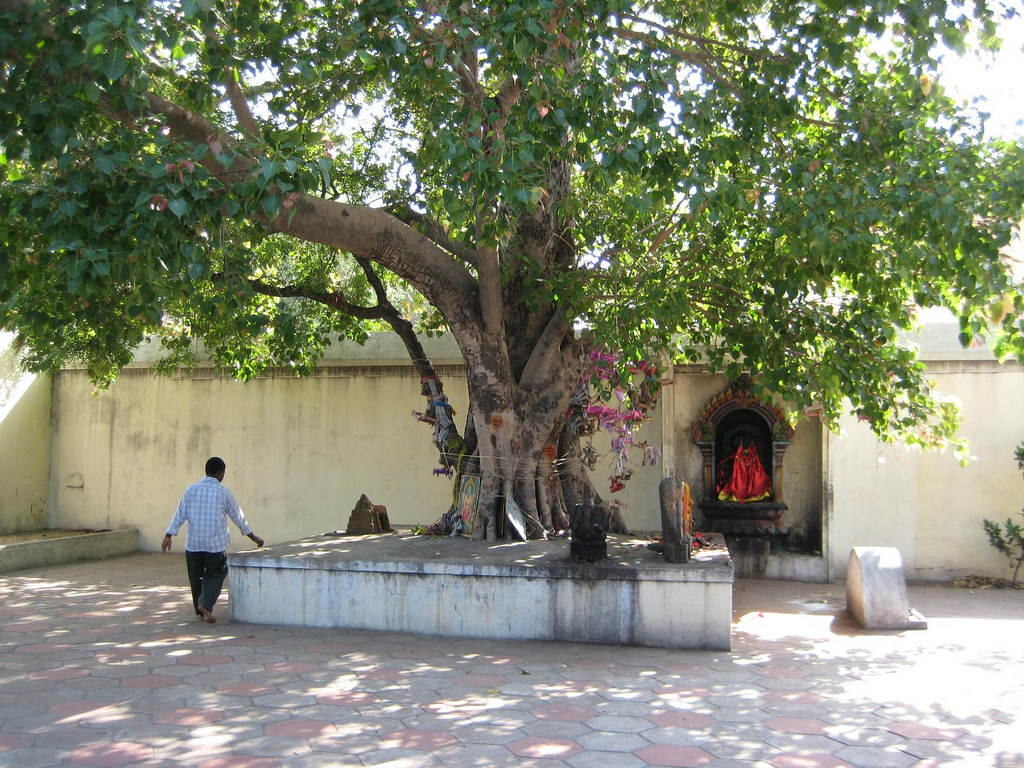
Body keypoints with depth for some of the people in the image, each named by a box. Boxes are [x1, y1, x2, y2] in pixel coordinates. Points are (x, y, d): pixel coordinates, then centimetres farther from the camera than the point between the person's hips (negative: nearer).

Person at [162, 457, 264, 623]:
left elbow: (180, 514, -1)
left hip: (193, 543, 3)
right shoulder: (223, 493, -4)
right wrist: (254, 537, 14)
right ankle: (206, 604, -4)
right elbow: (238, 517, 3)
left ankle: (201, 610, 22)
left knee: (196, 577, 15)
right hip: (215, 544, -3)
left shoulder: (191, 490, 1)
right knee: (216, 574, 14)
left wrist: (169, 536, 2)